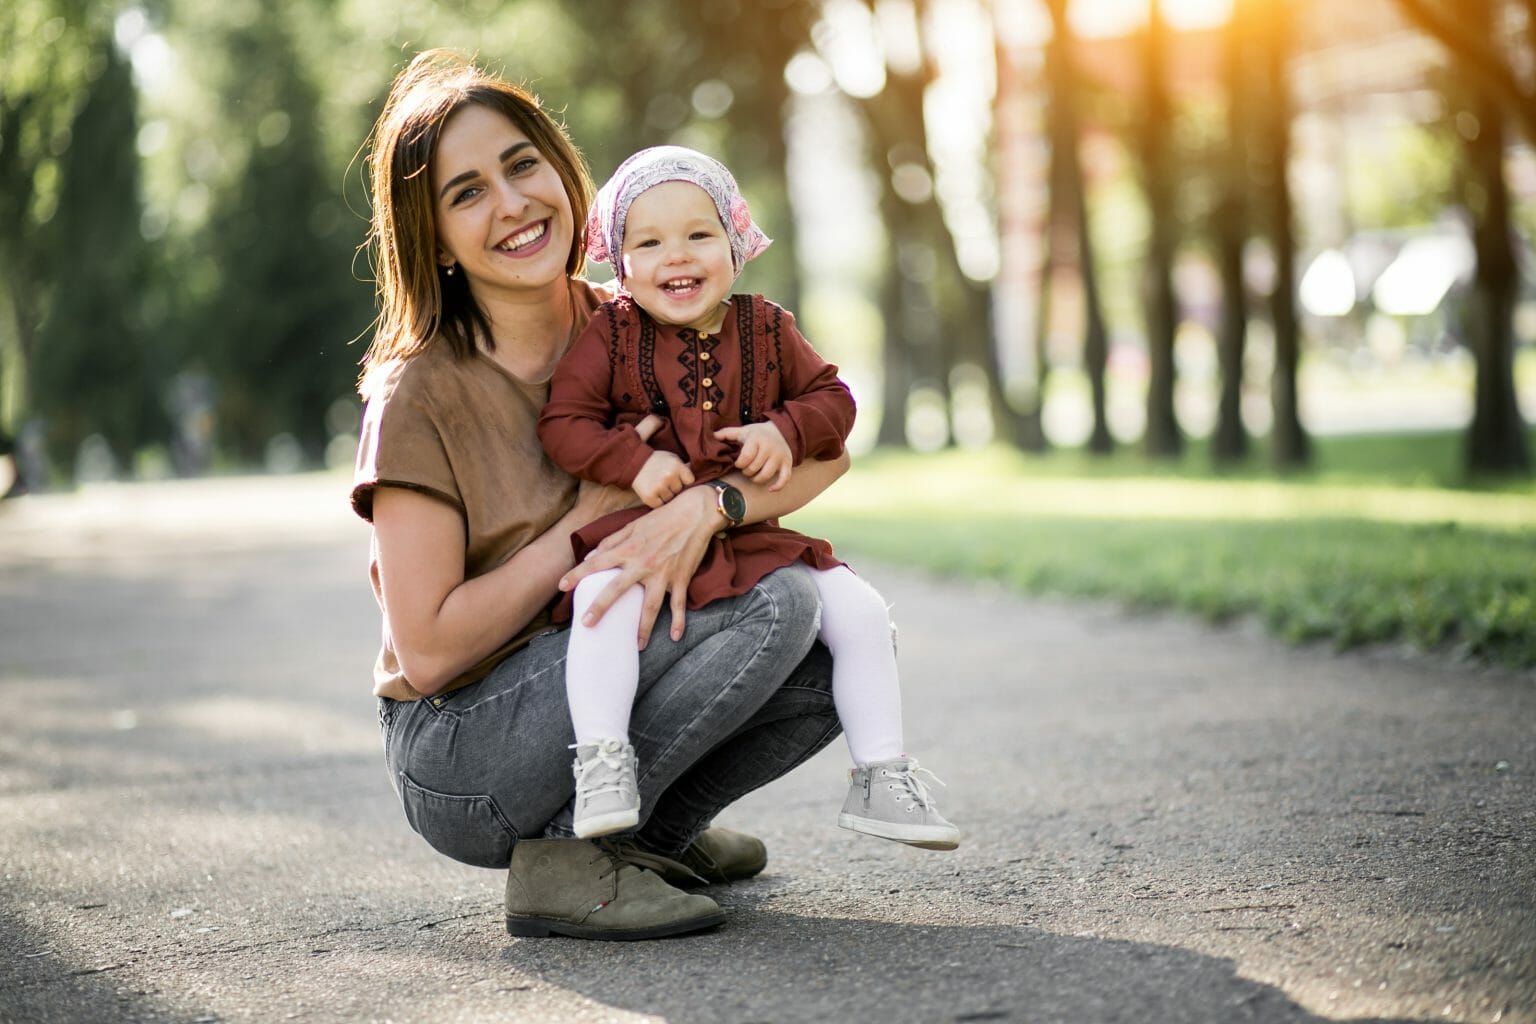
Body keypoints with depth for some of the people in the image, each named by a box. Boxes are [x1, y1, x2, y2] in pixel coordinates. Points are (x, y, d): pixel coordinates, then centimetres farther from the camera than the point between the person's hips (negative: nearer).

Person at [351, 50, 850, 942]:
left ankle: (650, 828, 6)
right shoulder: (421, 393, -15)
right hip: (461, 757, -6)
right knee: (776, 602, -23)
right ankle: (562, 854, -15)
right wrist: (591, 517, -17)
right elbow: (427, 651, -18)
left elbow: (825, 447, -6)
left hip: (595, 710, 6)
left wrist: (703, 507, -26)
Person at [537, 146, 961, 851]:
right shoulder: (610, 335, 0)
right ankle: (602, 762, -31)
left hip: (750, 535, 4)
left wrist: (787, 432, -9)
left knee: (859, 610, -7)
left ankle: (880, 777, 4)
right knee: (605, 597, -37)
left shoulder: (766, 331, 8)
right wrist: (635, 460, -19)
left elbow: (832, 397, 13)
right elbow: (562, 421, -4)